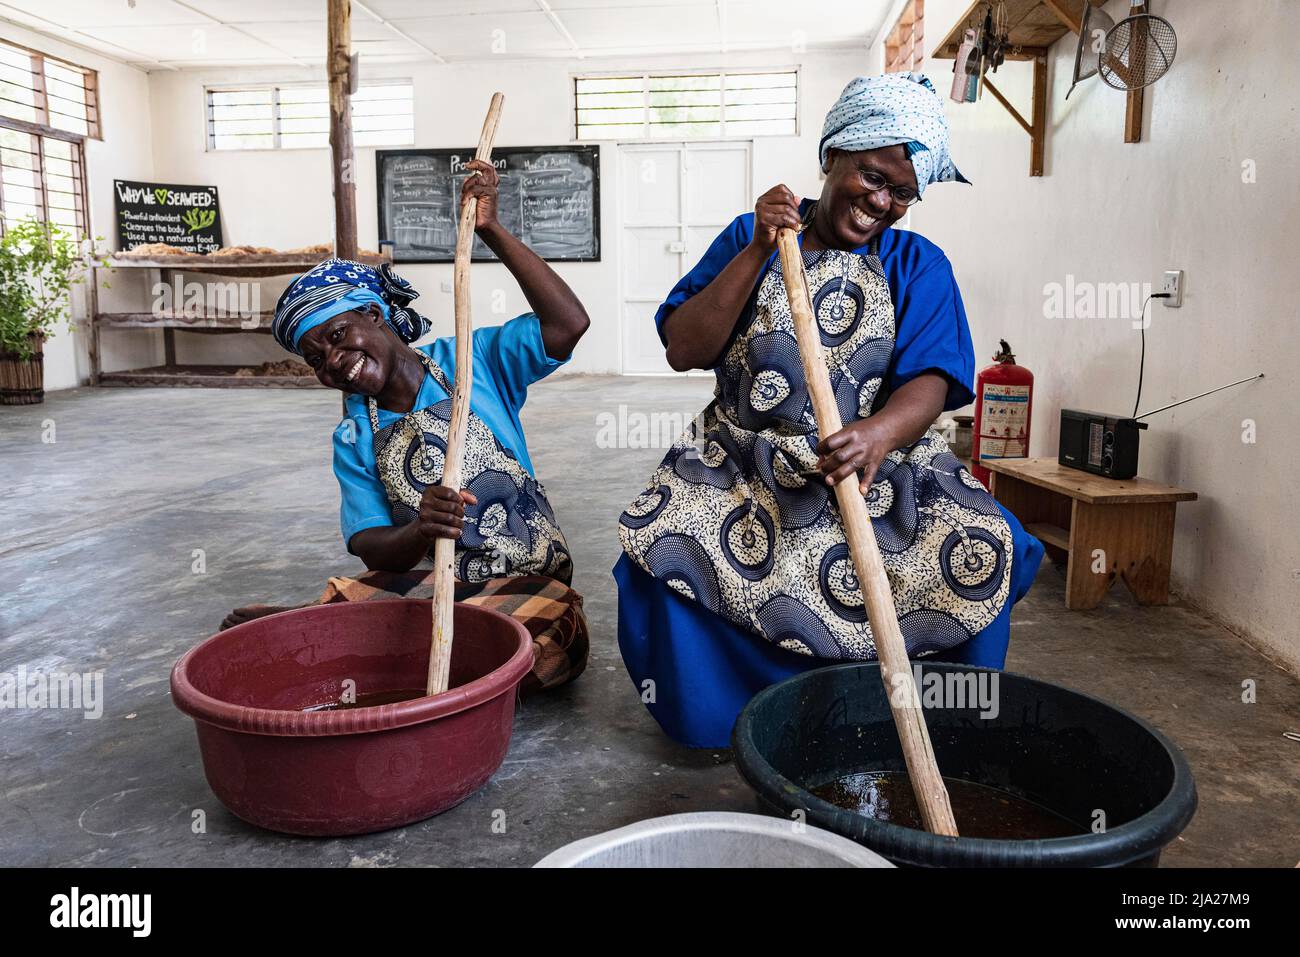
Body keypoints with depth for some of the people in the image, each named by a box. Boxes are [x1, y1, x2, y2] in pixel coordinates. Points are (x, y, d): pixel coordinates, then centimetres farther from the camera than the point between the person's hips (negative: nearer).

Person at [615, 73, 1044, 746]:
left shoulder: (918, 264, 9)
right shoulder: (750, 237, 8)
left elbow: (928, 383, -6)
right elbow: (683, 350, -2)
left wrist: (879, 432, -30)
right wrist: (758, 251, -10)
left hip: (879, 465, 1)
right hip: (743, 464, 0)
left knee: (984, 552, -26)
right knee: (662, 546, -30)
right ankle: (728, 723, -2)